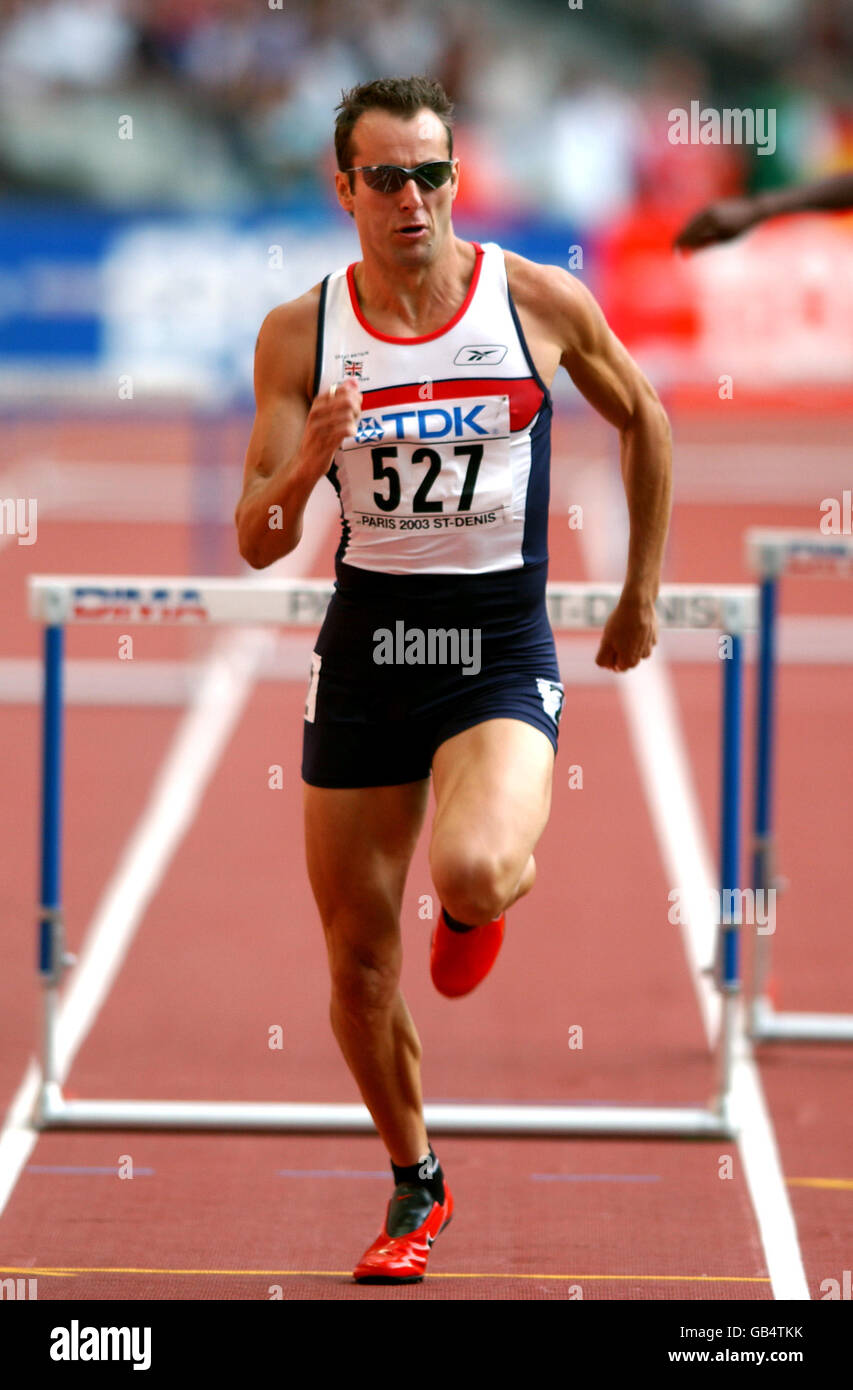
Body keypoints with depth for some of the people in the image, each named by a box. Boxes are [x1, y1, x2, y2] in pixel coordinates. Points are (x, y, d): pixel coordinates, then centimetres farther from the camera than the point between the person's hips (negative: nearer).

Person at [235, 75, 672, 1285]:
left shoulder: (540, 303, -6)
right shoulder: (300, 335, -3)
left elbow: (642, 421, 12)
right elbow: (257, 543, -4)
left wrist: (641, 597, 13)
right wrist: (304, 466, -25)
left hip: (501, 651, -2)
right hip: (365, 650, 2)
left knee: (471, 872, -30)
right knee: (358, 963, 7)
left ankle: (488, 900, 9)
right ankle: (415, 1187, 30)